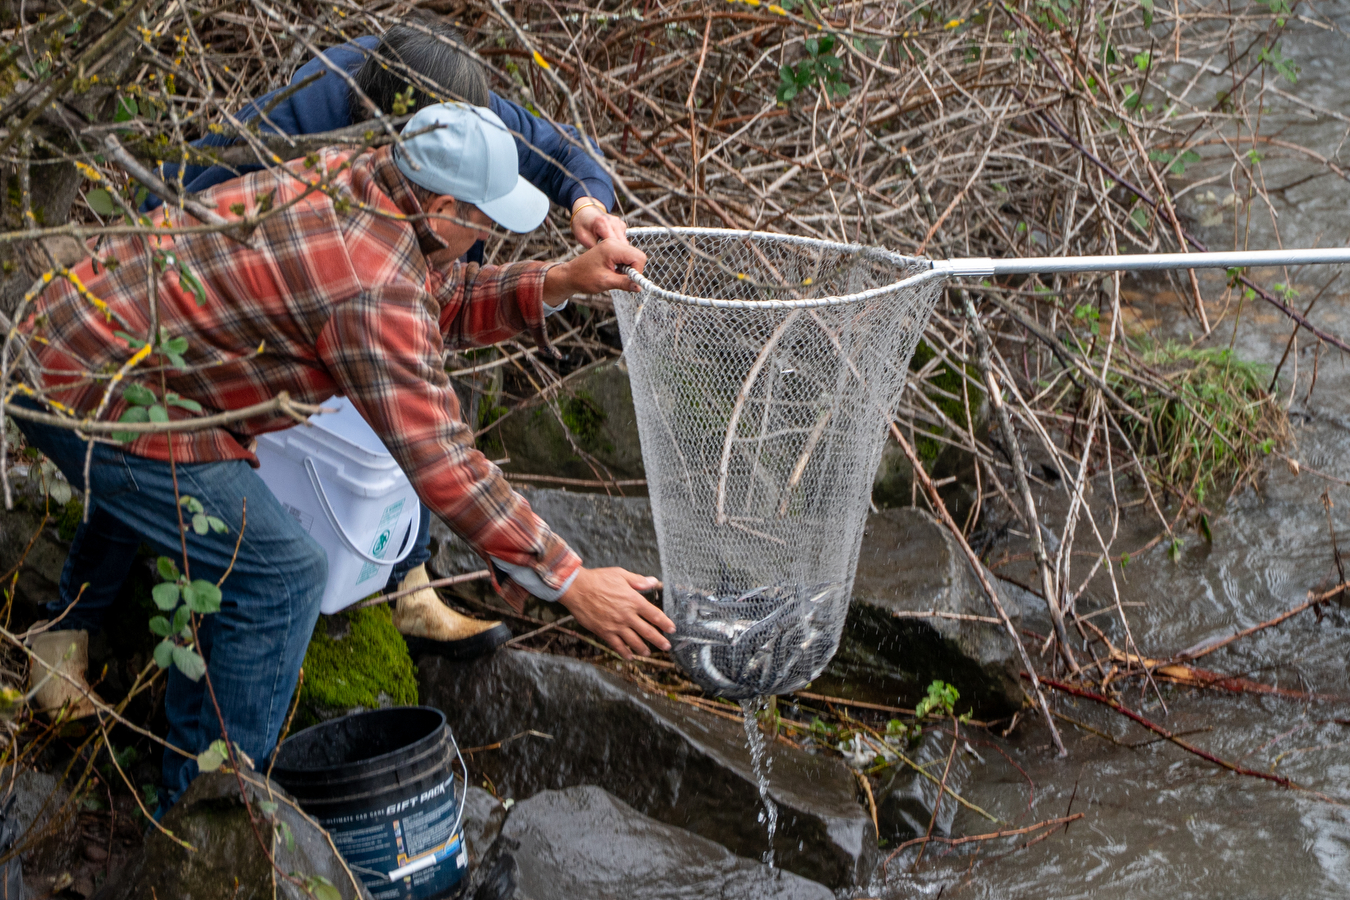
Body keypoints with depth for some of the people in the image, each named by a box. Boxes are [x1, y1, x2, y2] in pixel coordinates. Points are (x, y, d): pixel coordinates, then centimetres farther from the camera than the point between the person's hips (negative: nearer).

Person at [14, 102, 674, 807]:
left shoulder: (351, 178, 3)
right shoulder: (371, 281, -25)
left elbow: (447, 305, 17)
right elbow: (437, 459, -25)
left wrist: (564, 281, 2)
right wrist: (567, 582, -21)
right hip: (94, 397, -10)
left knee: (236, 557, 20)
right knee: (280, 572, -6)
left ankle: (192, 787, 31)